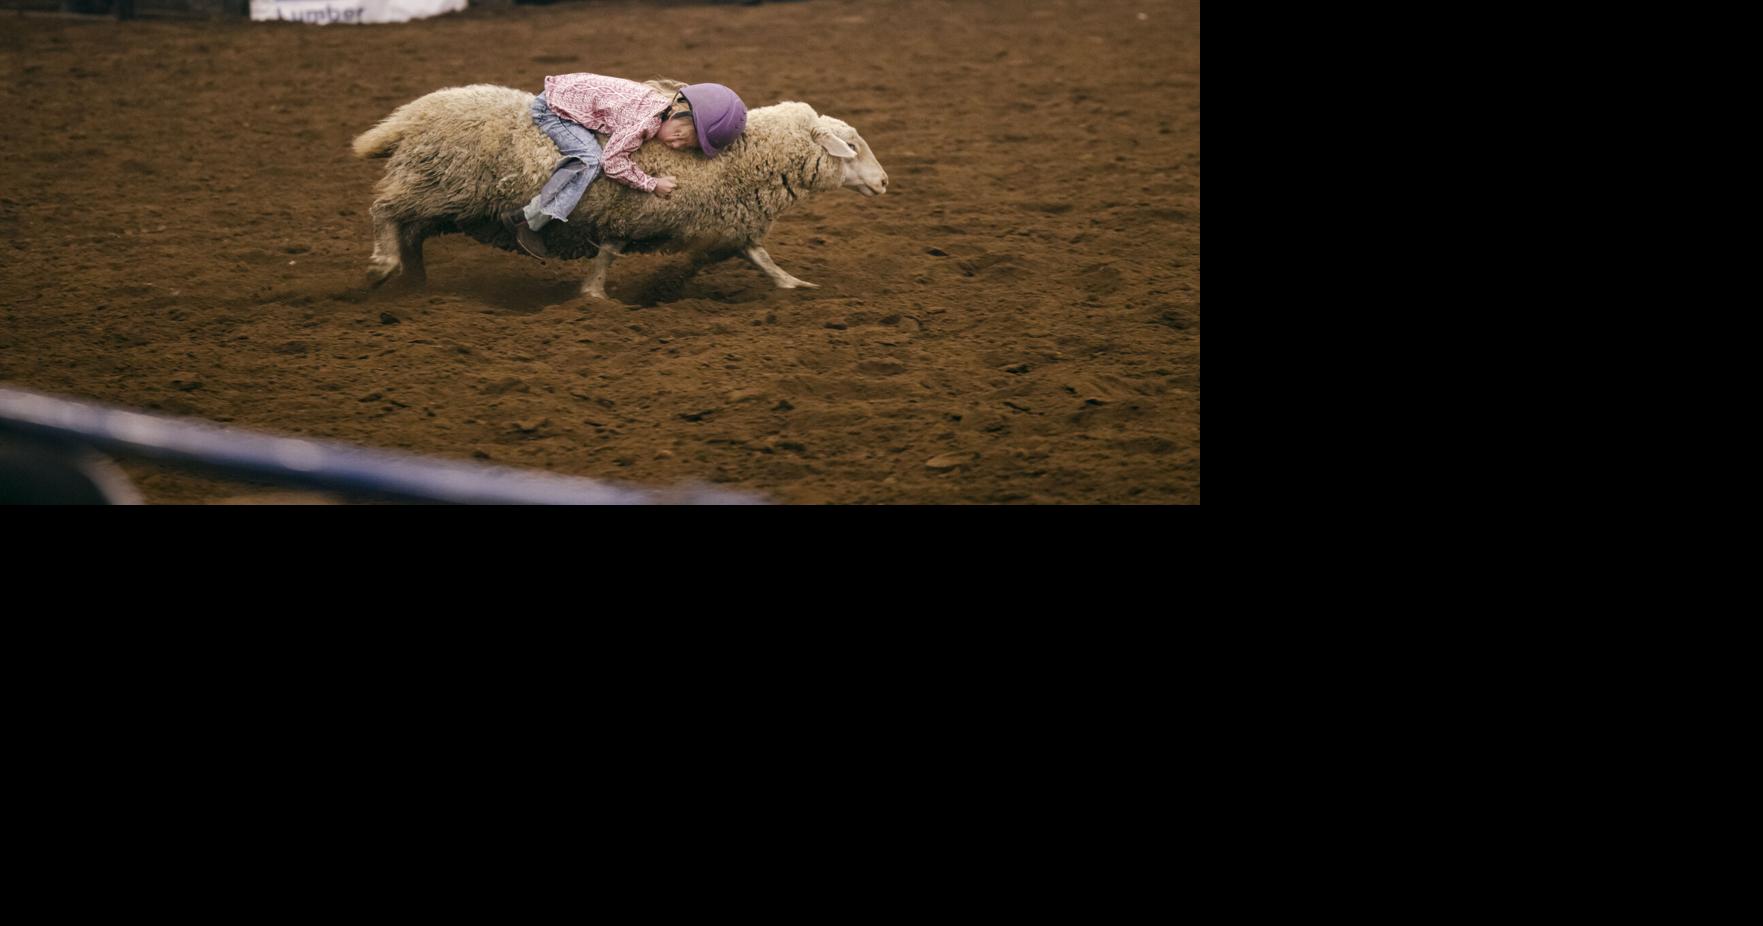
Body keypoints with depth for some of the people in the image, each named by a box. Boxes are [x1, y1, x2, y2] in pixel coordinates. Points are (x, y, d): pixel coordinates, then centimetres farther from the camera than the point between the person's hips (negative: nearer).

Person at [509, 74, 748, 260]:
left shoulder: (661, 98, -3)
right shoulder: (646, 120, -31)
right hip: (553, 107, -9)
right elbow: (613, 161, -29)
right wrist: (652, 185, -21)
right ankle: (529, 223, -22)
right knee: (591, 159, -23)